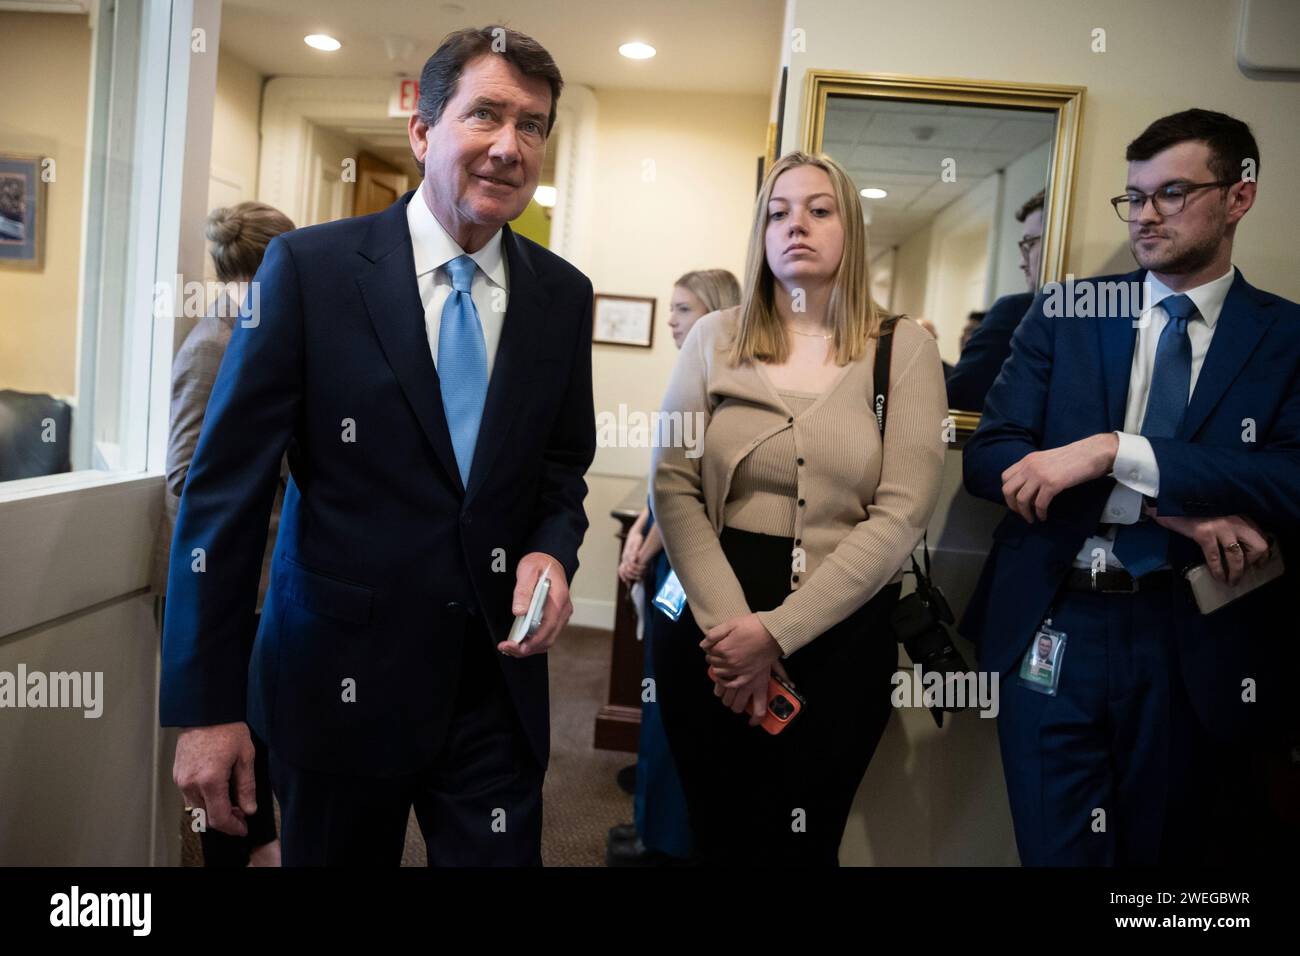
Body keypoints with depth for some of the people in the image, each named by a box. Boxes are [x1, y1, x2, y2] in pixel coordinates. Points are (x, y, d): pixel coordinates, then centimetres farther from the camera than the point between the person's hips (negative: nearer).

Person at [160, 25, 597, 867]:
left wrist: (553, 549, -11)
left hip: (499, 678, 2)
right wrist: (204, 703, -8)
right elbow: (226, 486, -9)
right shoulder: (310, 267, -9)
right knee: (335, 850, 20)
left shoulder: (563, 294, 1)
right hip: (340, 676, -1)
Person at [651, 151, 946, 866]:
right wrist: (728, 623, -15)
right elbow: (673, 486, -3)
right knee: (716, 839, 16)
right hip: (711, 627, 2)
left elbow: (901, 514, -10)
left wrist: (777, 632, -15)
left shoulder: (905, 348, -2)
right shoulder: (713, 339, 4)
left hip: (842, 633, -1)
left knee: (800, 845, 13)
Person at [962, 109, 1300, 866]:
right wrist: (1171, 507, -14)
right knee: (1058, 853, 9)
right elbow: (987, 458, -4)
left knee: (1177, 852, 15)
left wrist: (1114, 451, -22)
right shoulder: (1064, 313, 5)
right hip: (1053, 628, 1)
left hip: (1200, 645, 0)